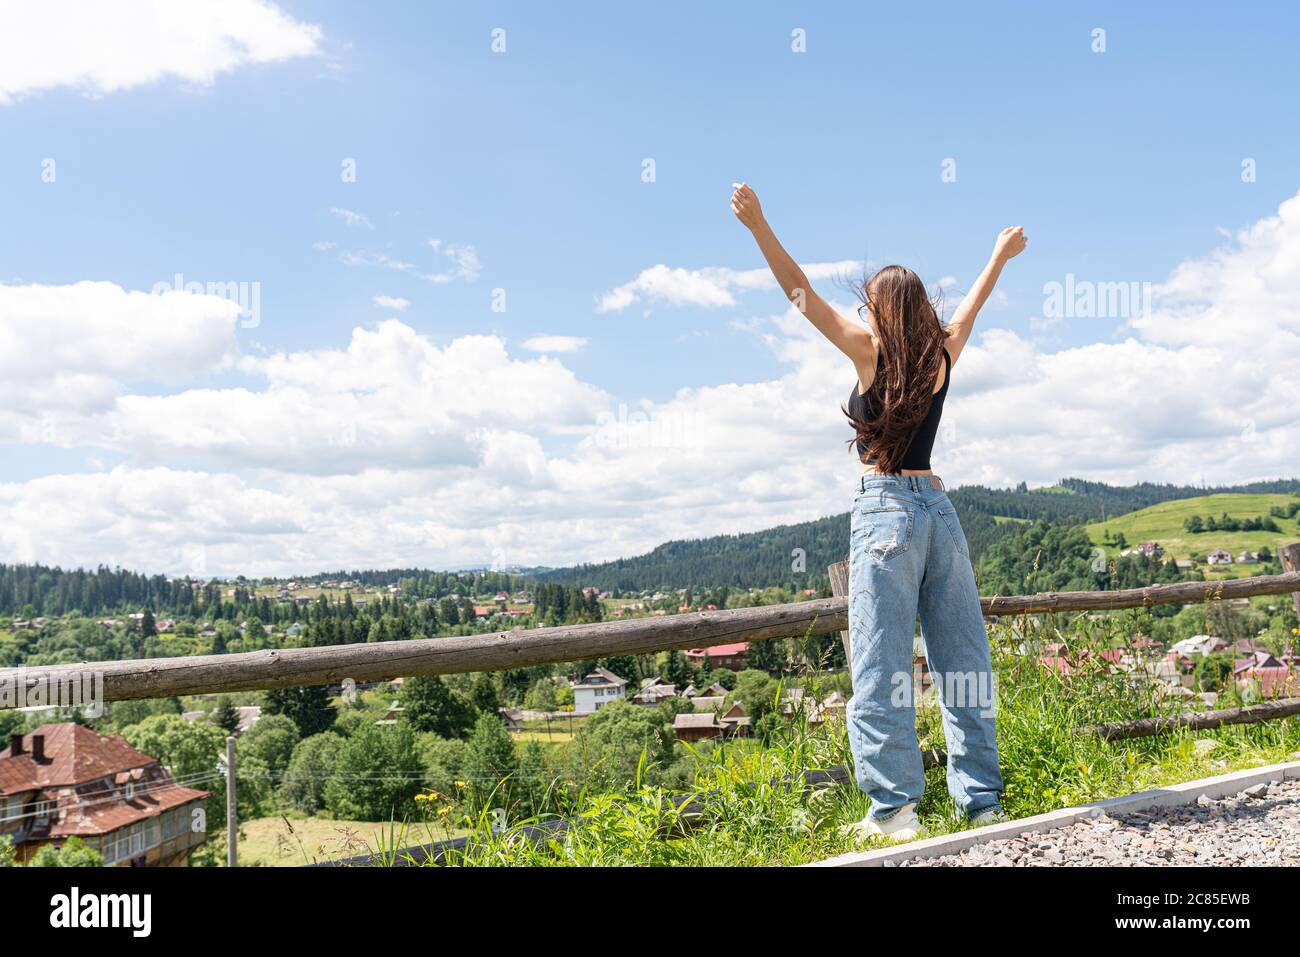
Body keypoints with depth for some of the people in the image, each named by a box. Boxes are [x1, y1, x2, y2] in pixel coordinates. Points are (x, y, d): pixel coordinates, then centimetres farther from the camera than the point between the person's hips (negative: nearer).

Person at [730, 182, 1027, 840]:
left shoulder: (873, 354, -3)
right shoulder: (943, 357, 10)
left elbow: (801, 293, -6)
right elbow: (971, 306, 29)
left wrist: (758, 225, -8)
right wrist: (1001, 256, 47)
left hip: (885, 508, -6)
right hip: (938, 508, 6)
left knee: (881, 664, -4)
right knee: (963, 661, 9)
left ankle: (894, 807, -4)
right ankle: (982, 799, 15)